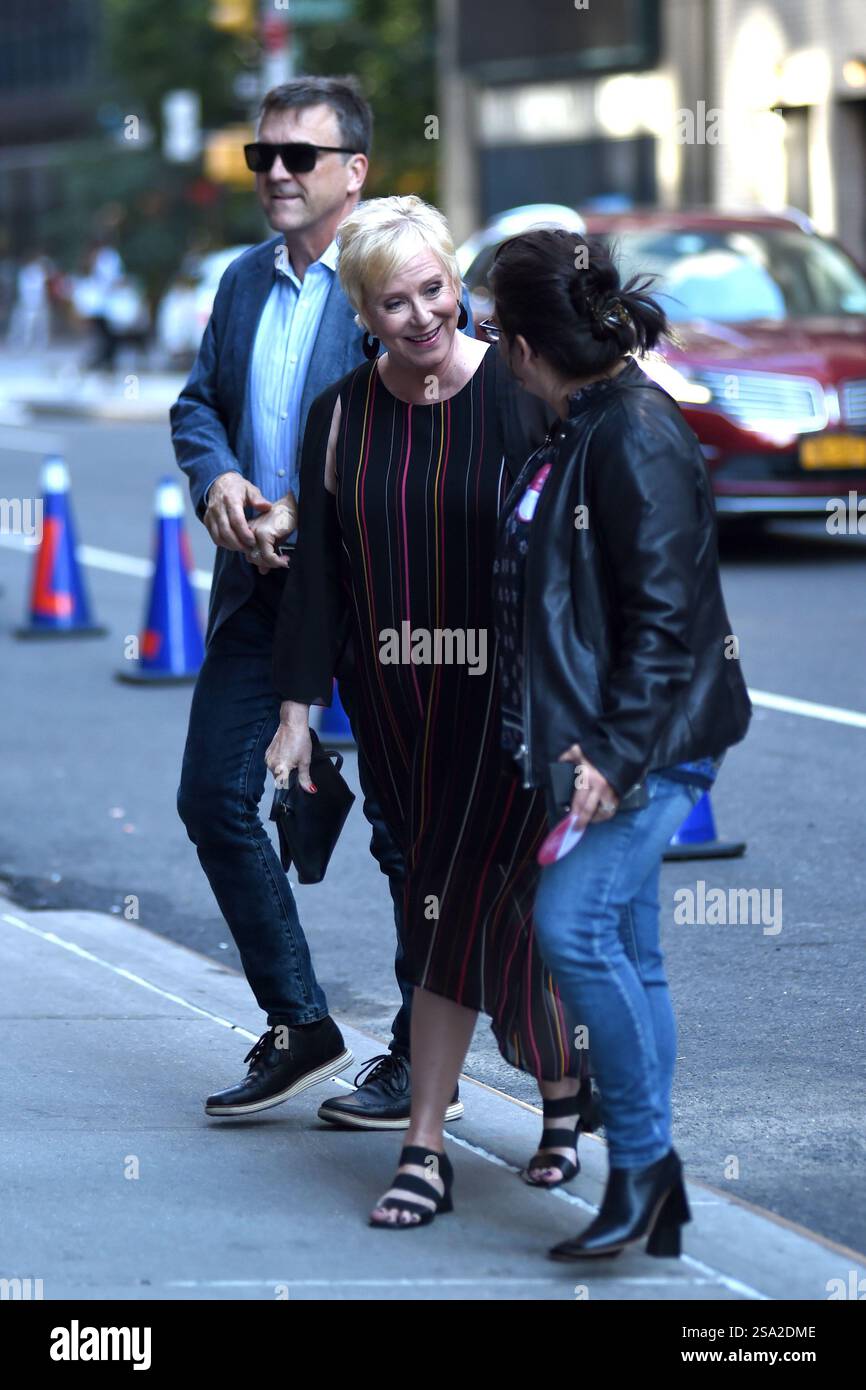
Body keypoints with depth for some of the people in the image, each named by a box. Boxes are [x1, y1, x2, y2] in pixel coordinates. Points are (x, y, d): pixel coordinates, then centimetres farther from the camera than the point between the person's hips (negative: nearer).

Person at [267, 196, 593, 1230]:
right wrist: (299, 705, 2)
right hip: (400, 707, 4)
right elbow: (318, 567, 5)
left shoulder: (515, 396, -10)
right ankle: (563, 1081, 33)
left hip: (504, 703, -4)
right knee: (482, 904, 11)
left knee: (457, 910, -7)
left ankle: (425, 1148, -1)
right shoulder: (343, 415, 2)